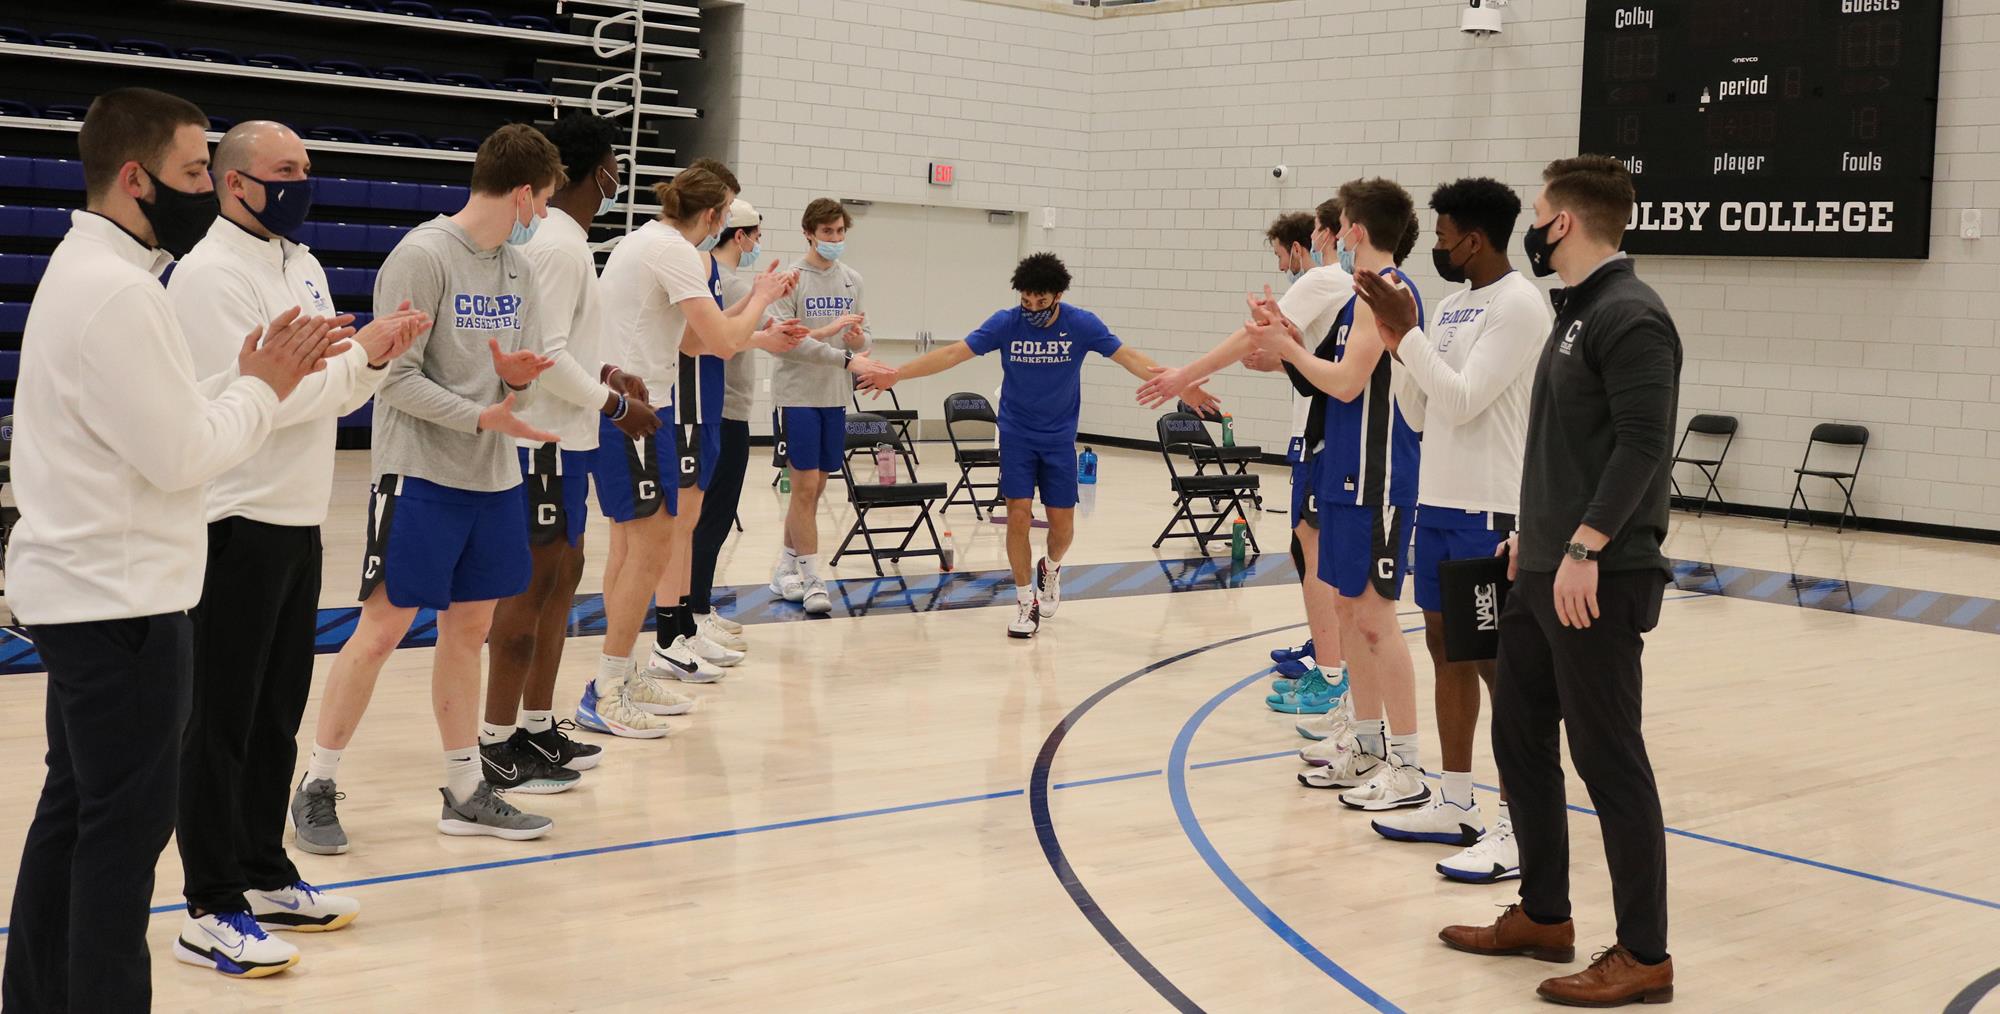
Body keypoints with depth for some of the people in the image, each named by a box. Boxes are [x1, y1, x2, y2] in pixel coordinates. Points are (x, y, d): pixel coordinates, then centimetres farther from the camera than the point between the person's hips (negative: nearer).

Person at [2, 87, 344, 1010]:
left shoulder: (91, 270, 14)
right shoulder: (116, 292, -20)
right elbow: (181, 456, -21)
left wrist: (259, 374, 2)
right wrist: (263, 387, -8)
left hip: (81, 591, 11)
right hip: (119, 601, -11)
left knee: (75, 805, 17)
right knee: (130, 821, -3)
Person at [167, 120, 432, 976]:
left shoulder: (303, 266, 14)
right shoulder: (208, 276, -13)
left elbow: (334, 393, 15)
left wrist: (379, 357, -4)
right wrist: (359, 353, -16)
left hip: (299, 520, 8)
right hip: (235, 525, -8)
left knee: (277, 713, 16)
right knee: (221, 722, -2)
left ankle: (264, 875, 28)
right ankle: (210, 911, 4)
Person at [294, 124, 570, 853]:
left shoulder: (518, 268, 10)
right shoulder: (421, 257, -12)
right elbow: (396, 379, -14)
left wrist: (517, 378, -9)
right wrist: (482, 417, -21)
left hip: (494, 478, 7)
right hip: (420, 473, -7)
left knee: (469, 628, 11)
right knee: (383, 627, -3)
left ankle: (465, 793, 19)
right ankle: (317, 787, 10)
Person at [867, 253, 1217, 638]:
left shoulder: (1081, 325, -11)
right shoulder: (1006, 323, -11)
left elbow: (1130, 357, -12)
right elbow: (953, 353, -11)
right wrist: (896, 374, -19)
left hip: (1059, 438, 1)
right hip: (1016, 435, -1)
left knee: (1062, 524, 2)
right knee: (1018, 517, -10)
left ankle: (1050, 569, 37)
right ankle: (1026, 601, 7)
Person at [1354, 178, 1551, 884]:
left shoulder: (1519, 305, -13)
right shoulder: (1452, 307, 14)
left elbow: (1462, 400, -20)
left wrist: (1406, 329, -15)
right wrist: (1397, 339, 2)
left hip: (1489, 511, -9)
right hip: (1440, 502, 9)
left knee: (1497, 660, -6)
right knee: (1446, 645, 13)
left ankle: (1517, 830, 0)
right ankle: (1455, 806, 24)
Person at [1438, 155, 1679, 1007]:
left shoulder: (1630, 316, -14)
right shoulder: (1578, 311, 15)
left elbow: (1643, 445, -22)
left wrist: (1586, 546, -26)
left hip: (1598, 580, -10)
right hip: (1545, 573, 10)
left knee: (1608, 758, -3)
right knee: (1519, 736, 15)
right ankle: (1543, 915, 27)